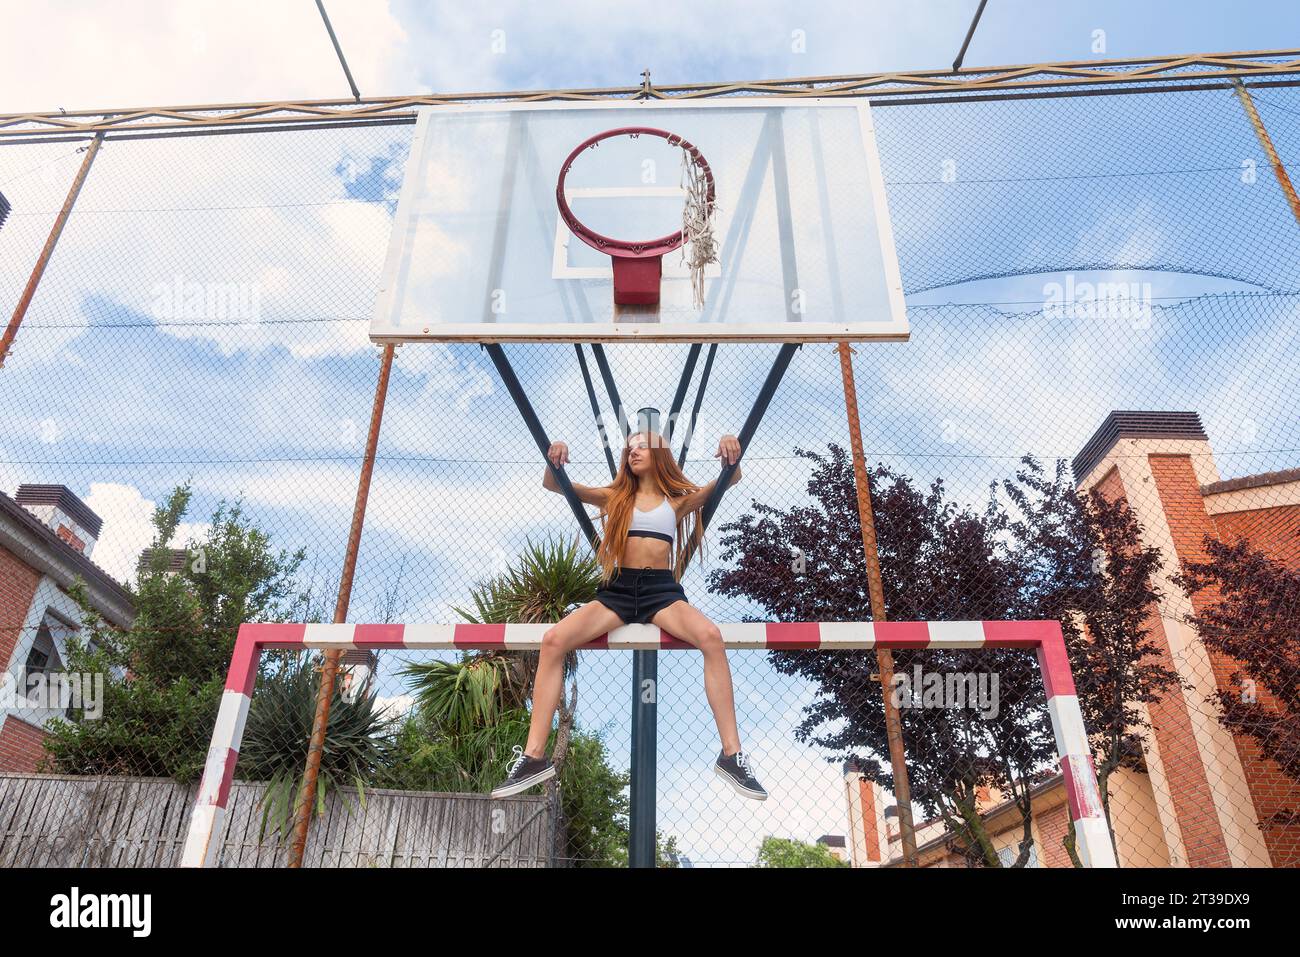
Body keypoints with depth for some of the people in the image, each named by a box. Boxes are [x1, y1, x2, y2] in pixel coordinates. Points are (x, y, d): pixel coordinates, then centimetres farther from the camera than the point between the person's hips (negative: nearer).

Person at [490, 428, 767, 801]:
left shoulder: (677, 501, 15)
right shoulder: (614, 497, 17)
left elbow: (730, 480, 4)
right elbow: (553, 485, 10)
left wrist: (731, 457, -19)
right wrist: (554, 460, -14)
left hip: (661, 590, -1)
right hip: (617, 591, 1)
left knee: (711, 637, -32)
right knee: (553, 639, -26)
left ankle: (731, 754, -28)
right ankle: (534, 756, -24)